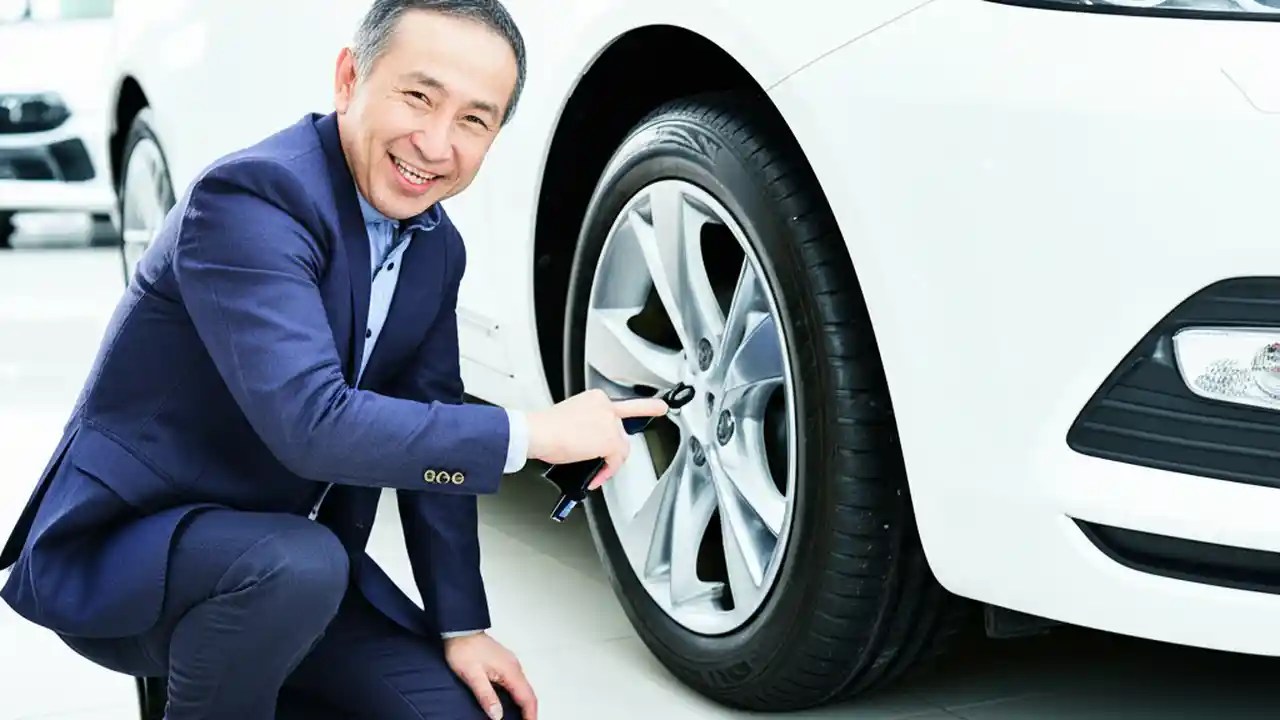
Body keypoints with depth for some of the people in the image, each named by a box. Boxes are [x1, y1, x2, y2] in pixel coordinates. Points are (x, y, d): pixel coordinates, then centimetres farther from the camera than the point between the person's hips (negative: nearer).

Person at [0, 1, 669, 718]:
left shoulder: (437, 247, 0)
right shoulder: (250, 198, -25)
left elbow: (431, 435, 5)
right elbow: (310, 424, -35)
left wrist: (463, 625, 0)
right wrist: (531, 433, -29)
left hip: (296, 558, 7)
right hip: (117, 552, -7)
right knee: (299, 566, -36)